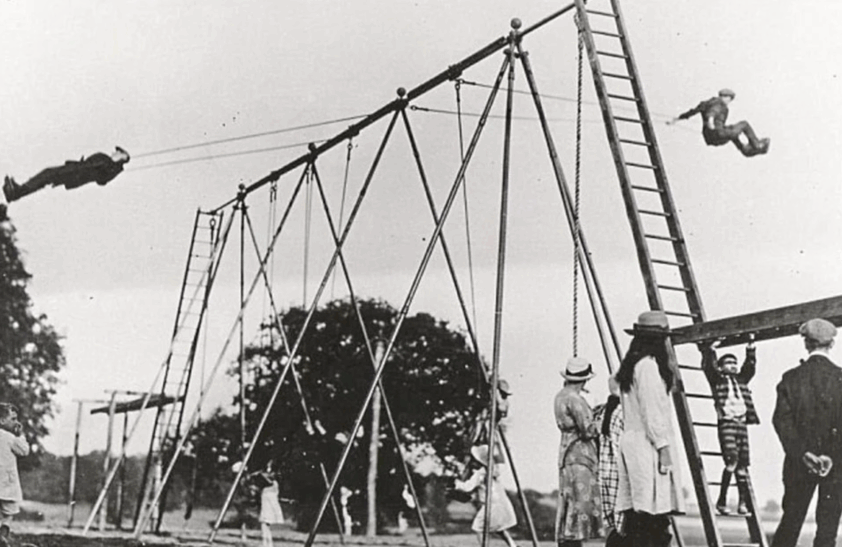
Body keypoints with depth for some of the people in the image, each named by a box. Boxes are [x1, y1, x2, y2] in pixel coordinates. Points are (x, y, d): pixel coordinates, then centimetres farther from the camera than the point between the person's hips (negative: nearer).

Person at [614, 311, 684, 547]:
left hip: (631, 440, 10)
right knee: (655, 516, -12)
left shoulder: (630, 366, 18)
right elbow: (652, 409, -15)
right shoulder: (647, 365, -10)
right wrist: (663, 446, -14)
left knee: (636, 515, 6)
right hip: (648, 442, -10)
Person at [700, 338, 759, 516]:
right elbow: (708, 365, -1)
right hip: (726, 422, -6)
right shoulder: (717, 379, 10)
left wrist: (751, 348, 16)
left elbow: (750, 365, 21)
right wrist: (709, 348, -3)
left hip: (742, 423, 6)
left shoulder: (741, 379, 23)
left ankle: (742, 503, 6)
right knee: (732, 460, -18)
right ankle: (721, 501, -11)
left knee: (743, 464, 2)